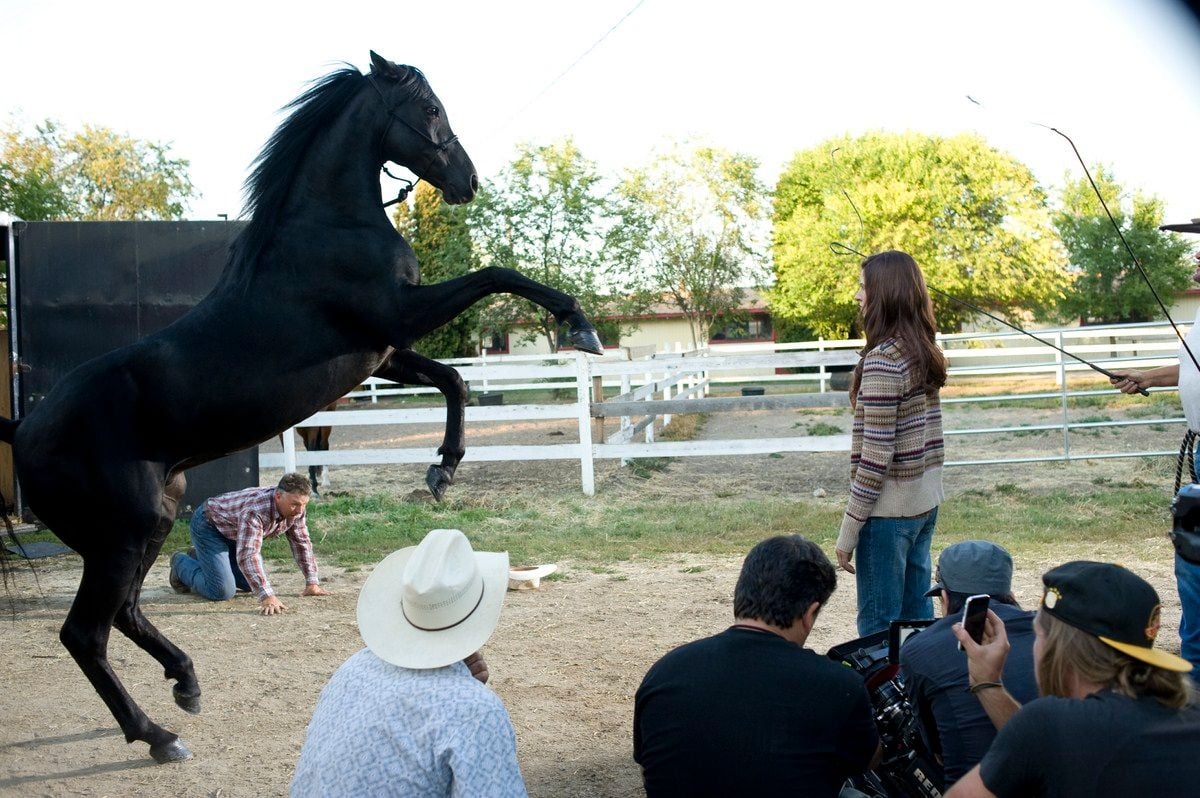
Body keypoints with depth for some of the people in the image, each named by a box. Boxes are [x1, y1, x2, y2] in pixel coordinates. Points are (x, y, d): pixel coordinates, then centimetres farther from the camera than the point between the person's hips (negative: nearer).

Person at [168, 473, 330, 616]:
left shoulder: (297, 509, -17)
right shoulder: (255, 510, -42)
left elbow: (302, 544, -4)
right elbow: (247, 556, -48)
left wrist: (312, 583, -9)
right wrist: (266, 597, -54)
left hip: (235, 533, 8)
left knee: (253, 584, 8)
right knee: (222, 592, -18)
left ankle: (199, 557, 28)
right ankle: (182, 563, 10)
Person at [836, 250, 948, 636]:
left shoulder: (882, 359, -19)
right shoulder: (924, 353, 8)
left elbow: (876, 454, -20)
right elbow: (925, 434, 12)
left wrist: (848, 529, -15)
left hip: (889, 506, -9)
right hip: (926, 502, 9)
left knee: (878, 626, 2)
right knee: (918, 617, 17)